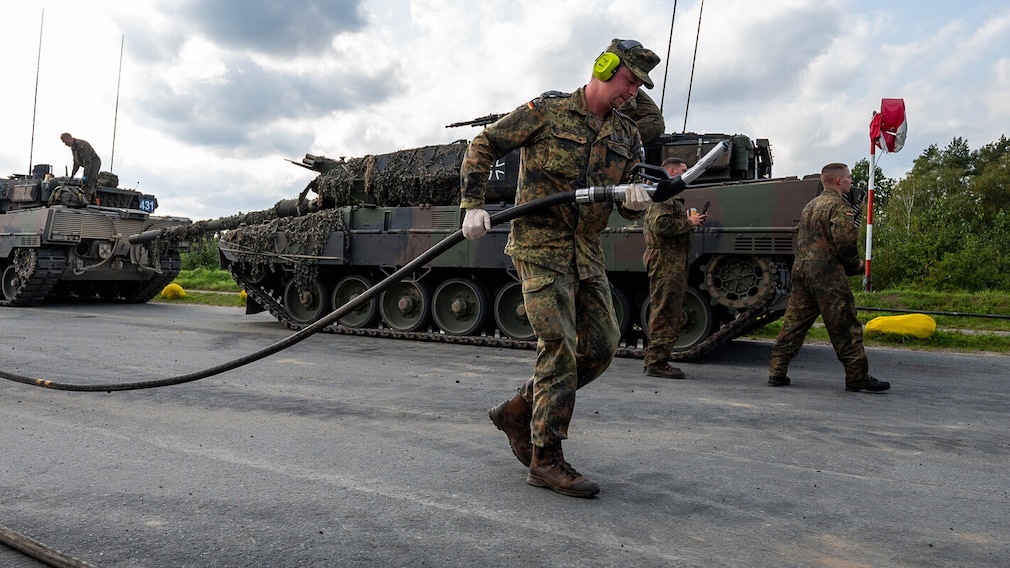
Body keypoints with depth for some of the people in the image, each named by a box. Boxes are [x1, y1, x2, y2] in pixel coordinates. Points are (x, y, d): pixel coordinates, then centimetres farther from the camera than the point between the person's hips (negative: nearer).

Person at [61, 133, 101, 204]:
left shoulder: (81, 145, -20)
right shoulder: (73, 147, 12)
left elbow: (87, 161, -25)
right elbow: (76, 163, 19)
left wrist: (85, 176, -26)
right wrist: (72, 174, 13)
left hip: (94, 163, -10)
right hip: (90, 165, 10)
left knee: (88, 185, -16)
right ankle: (93, 203, 16)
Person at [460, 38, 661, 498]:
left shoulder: (628, 136, 13)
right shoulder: (546, 111, -3)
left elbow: (630, 207, 13)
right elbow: (482, 147, 0)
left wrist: (636, 200, -12)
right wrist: (473, 206, -11)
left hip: (587, 252, 7)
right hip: (539, 245, -6)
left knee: (601, 347, 3)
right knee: (559, 347, -12)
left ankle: (518, 411, 20)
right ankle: (546, 461, 0)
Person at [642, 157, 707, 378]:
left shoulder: (671, 197, 27)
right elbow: (661, 225, -22)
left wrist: (692, 221, 10)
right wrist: (689, 223, -12)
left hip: (673, 263, 11)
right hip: (665, 262, -11)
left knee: (664, 314, 12)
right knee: (665, 315, -10)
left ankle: (653, 360, 18)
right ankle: (656, 362, -8)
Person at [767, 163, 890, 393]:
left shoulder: (810, 205, 19)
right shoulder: (839, 206, -8)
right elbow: (845, 240, -21)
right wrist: (854, 264, -2)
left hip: (800, 269, 8)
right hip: (827, 275, -8)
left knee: (793, 322, 9)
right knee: (845, 328, 0)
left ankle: (777, 371, 8)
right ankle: (858, 377, 6)